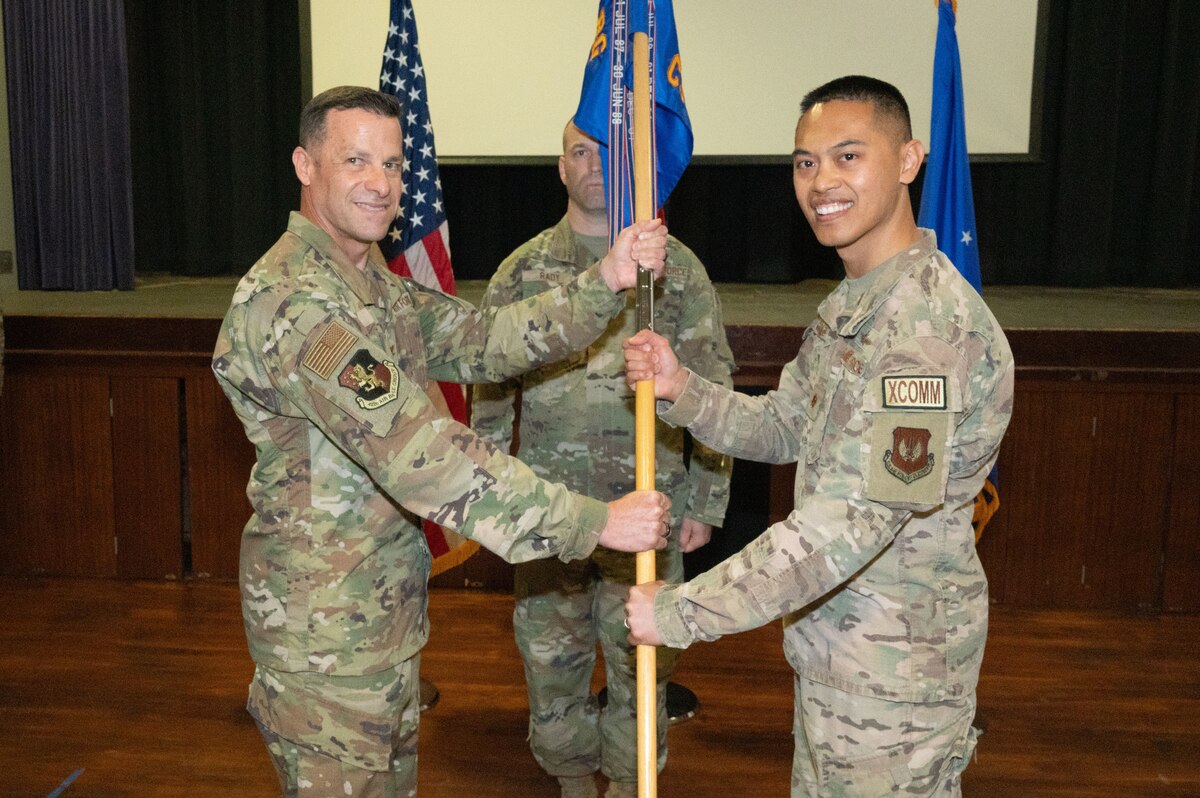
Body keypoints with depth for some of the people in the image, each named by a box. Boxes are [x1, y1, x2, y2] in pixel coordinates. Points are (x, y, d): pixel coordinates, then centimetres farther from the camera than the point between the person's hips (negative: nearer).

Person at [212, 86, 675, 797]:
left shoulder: (379, 286, 11)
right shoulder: (295, 300, -24)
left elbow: (485, 342, 1)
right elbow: (422, 455, -32)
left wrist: (606, 281, -12)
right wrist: (595, 522, -30)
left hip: (385, 608, 10)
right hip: (327, 628, -10)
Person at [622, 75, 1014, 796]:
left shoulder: (930, 321, -26)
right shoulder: (853, 303, 8)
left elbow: (853, 519, -32)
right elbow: (785, 428, 11)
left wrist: (681, 612, -27)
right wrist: (681, 390, -8)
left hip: (894, 665, -9)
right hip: (838, 643, 9)